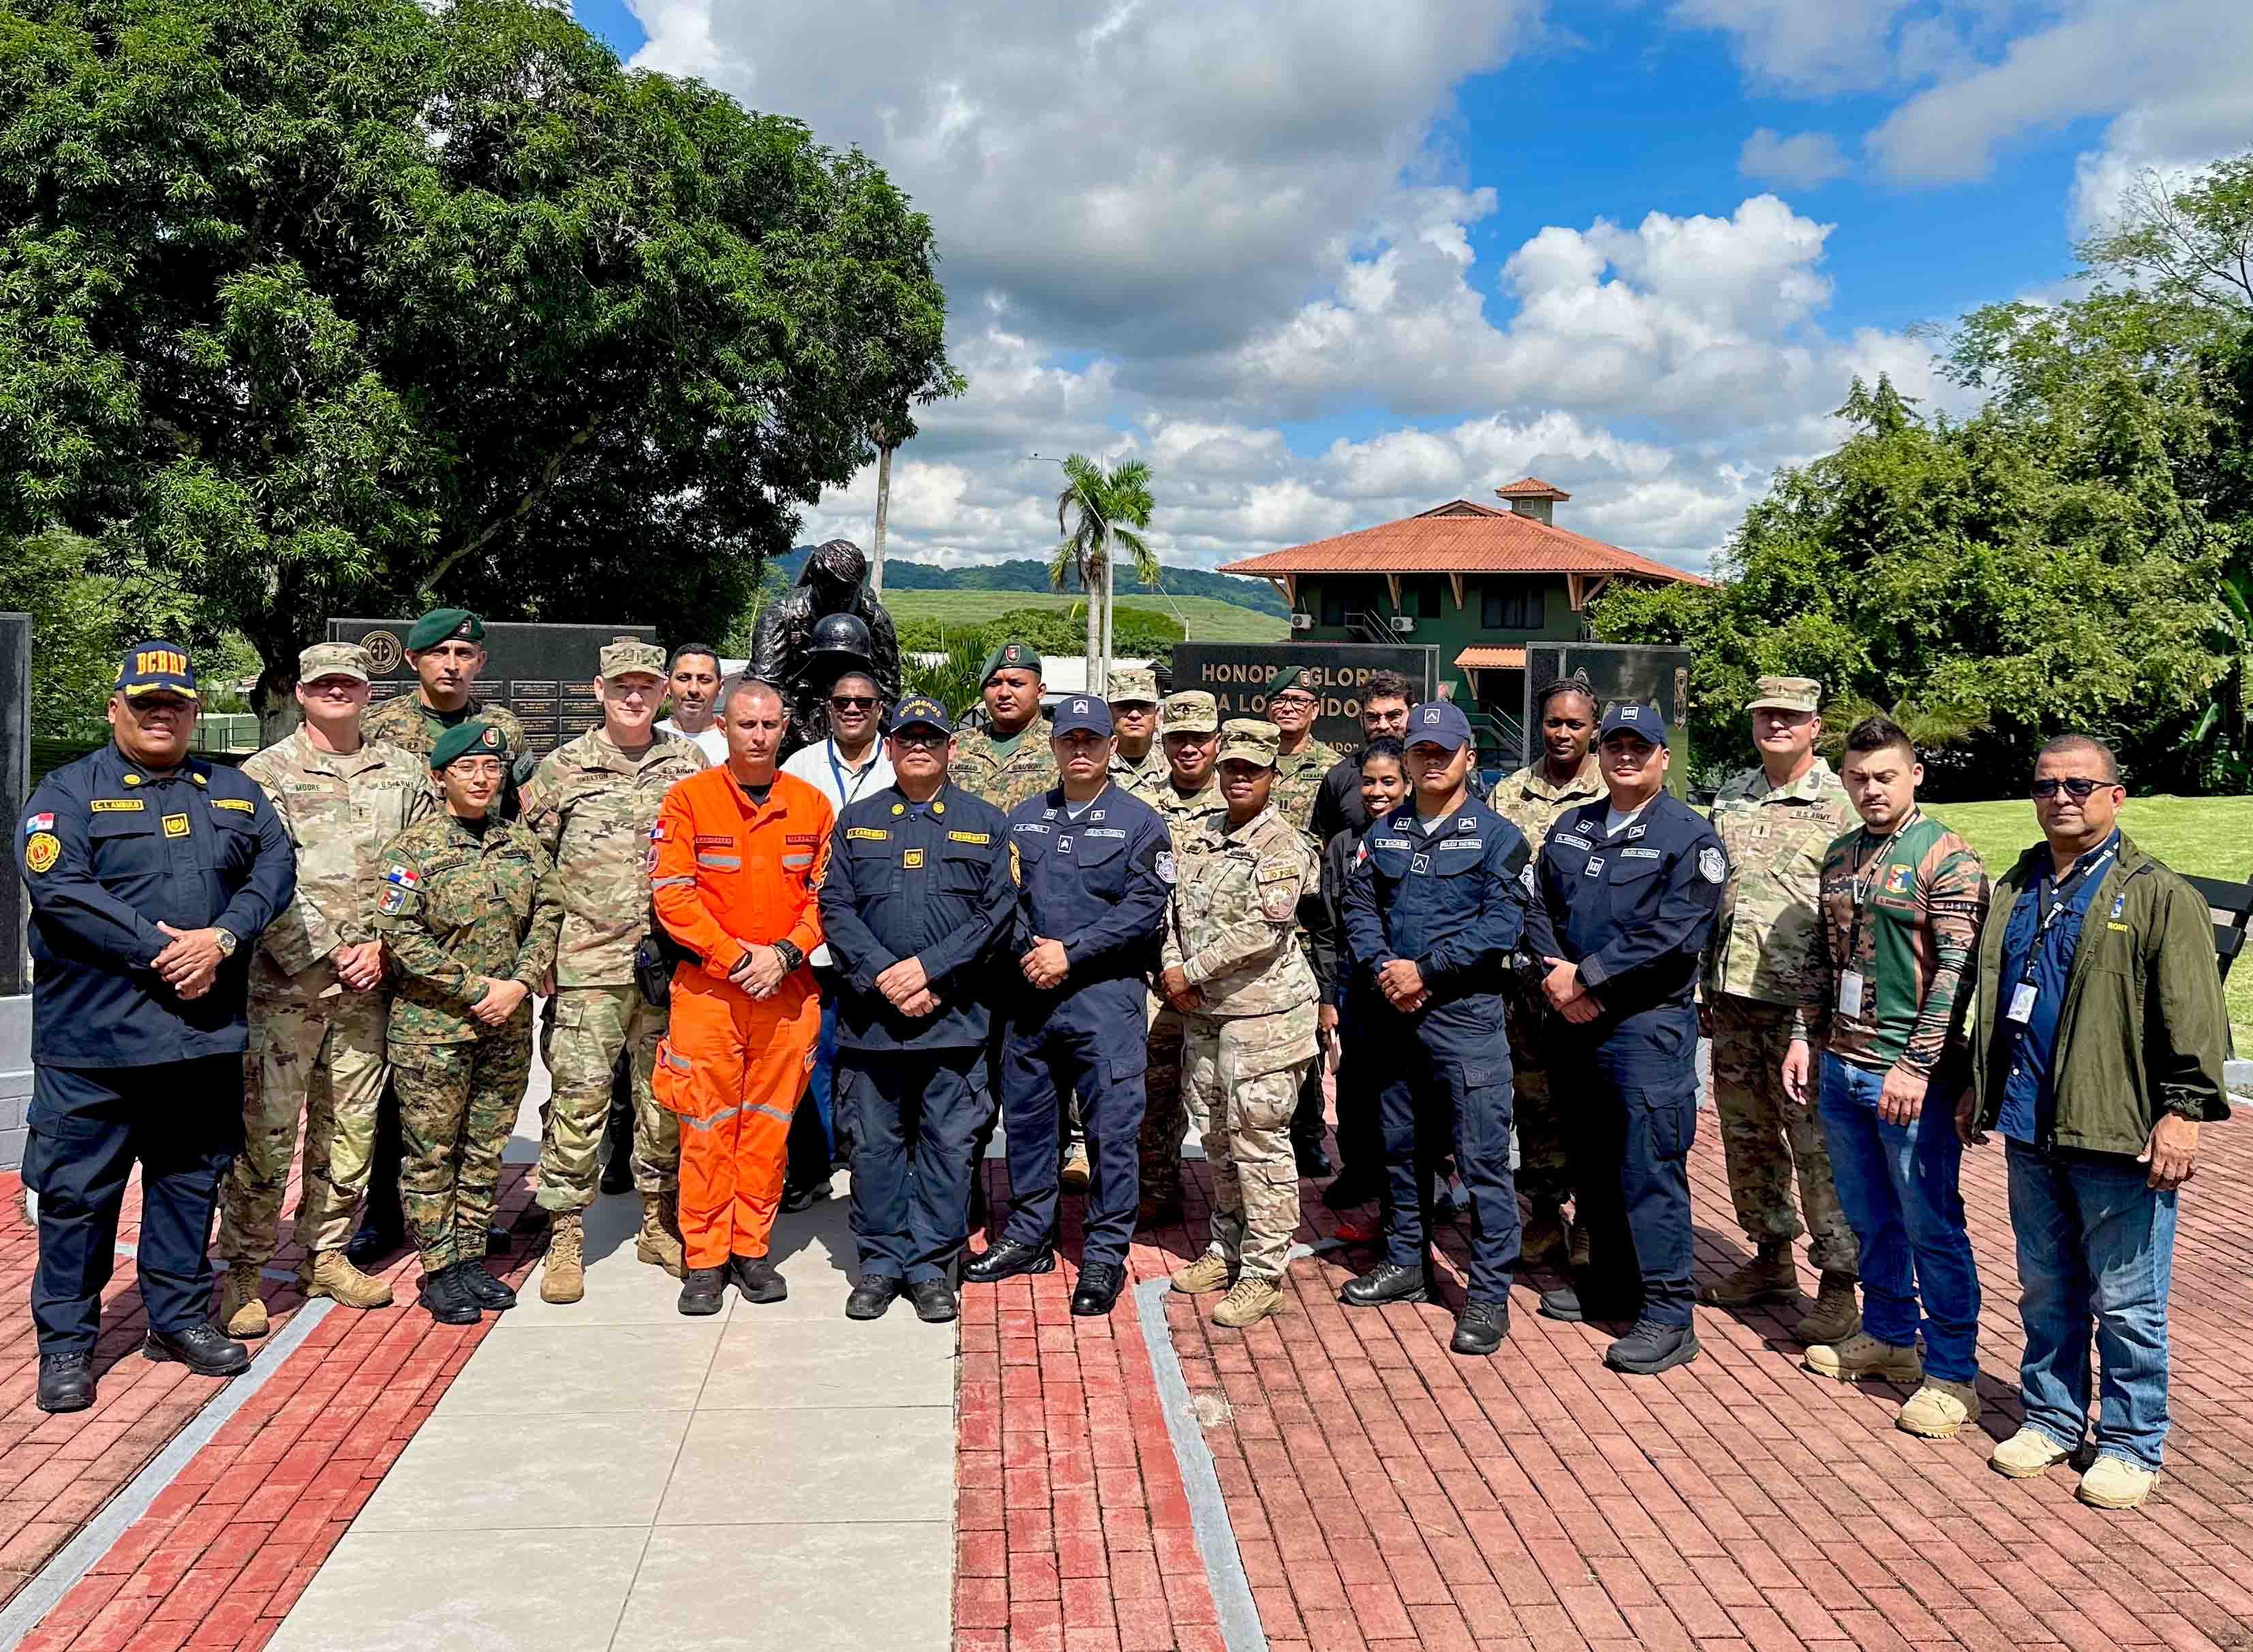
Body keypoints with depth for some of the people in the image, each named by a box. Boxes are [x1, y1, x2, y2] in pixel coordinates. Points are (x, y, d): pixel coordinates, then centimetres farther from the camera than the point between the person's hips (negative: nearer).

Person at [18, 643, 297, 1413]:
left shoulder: (235, 793, 13)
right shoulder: (68, 792, 1)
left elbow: (276, 868, 2)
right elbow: (58, 887, -13)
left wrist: (220, 939, -14)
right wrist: (160, 951, -18)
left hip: (205, 1032, 4)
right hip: (94, 1033, -3)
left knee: (190, 1179, 13)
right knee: (77, 1189, 3)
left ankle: (181, 1317, 26)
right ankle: (66, 1343, 15)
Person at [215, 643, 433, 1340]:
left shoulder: (404, 773, 11)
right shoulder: (265, 774, 1)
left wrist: (382, 948, -4)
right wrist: (331, 956, -13)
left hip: (367, 989, 4)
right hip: (284, 984, -3)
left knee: (350, 1129, 11)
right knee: (265, 1133, -2)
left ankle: (326, 1256, 24)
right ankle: (243, 1272, 9)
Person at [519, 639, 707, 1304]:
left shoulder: (689, 764, 10)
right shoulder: (562, 768, 5)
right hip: (586, 966, -2)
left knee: (666, 1096, 9)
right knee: (578, 1097, -3)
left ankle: (661, 1224, 22)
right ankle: (565, 1237, 6)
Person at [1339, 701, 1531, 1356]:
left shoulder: (1496, 836, -2)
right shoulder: (1383, 834, 12)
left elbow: (1502, 925, -11)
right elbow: (1359, 909, 8)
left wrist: (1424, 970, -15)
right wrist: (1381, 972, -10)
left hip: (1465, 1014, -5)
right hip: (1393, 1014, 5)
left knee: (1482, 1158, -4)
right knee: (1401, 1148, 16)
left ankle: (1489, 1295, 3)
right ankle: (1406, 1264, 31)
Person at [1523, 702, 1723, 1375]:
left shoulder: (1689, 836, -6)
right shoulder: (1569, 828, 14)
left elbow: (1673, 935, -16)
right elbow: (1539, 909, 11)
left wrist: (1584, 977, -15)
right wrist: (1554, 973, -8)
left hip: (1649, 1025, -6)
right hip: (1575, 1023, 7)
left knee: (1651, 1167, -6)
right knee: (1592, 1161, 16)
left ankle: (1667, 1316, 1)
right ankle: (1609, 1281, 31)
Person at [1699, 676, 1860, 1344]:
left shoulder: (1840, 804, -5)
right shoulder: (1730, 800, 14)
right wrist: (1709, 988, 17)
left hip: (1803, 1004, -6)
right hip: (1735, 998, 6)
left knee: (1818, 1144, -4)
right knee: (1747, 1135, 14)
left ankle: (1839, 1284, 6)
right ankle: (1771, 1258, 29)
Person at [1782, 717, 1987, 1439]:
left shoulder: (1947, 858, -10)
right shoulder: (1840, 857, 11)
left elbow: (1957, 970, -16)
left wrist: (1916, 1065, -19)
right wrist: (1805, 1038, 12)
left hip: (1909, 1077, -7)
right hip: (1841, 1067, 7)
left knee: (1932, 1225, 1)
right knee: (1871, 1218, 18)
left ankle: (1951, 1374, 11)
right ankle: (1887, 1336, 34)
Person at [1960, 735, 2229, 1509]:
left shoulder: (2158, 894, -6)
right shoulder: (2013, 892, 13)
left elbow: (2193, 1015, -12)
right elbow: (1989, 1002, 22)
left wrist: (2183, 1109, -17)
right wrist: (1979, 1087, 22)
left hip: (2119, 1135, -6)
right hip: (2030, 1131, 6)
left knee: (2125, 1303, 3)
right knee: (2046, 1292, 17)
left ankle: (2130, 1445, 17)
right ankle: (2050, 1418, 31)